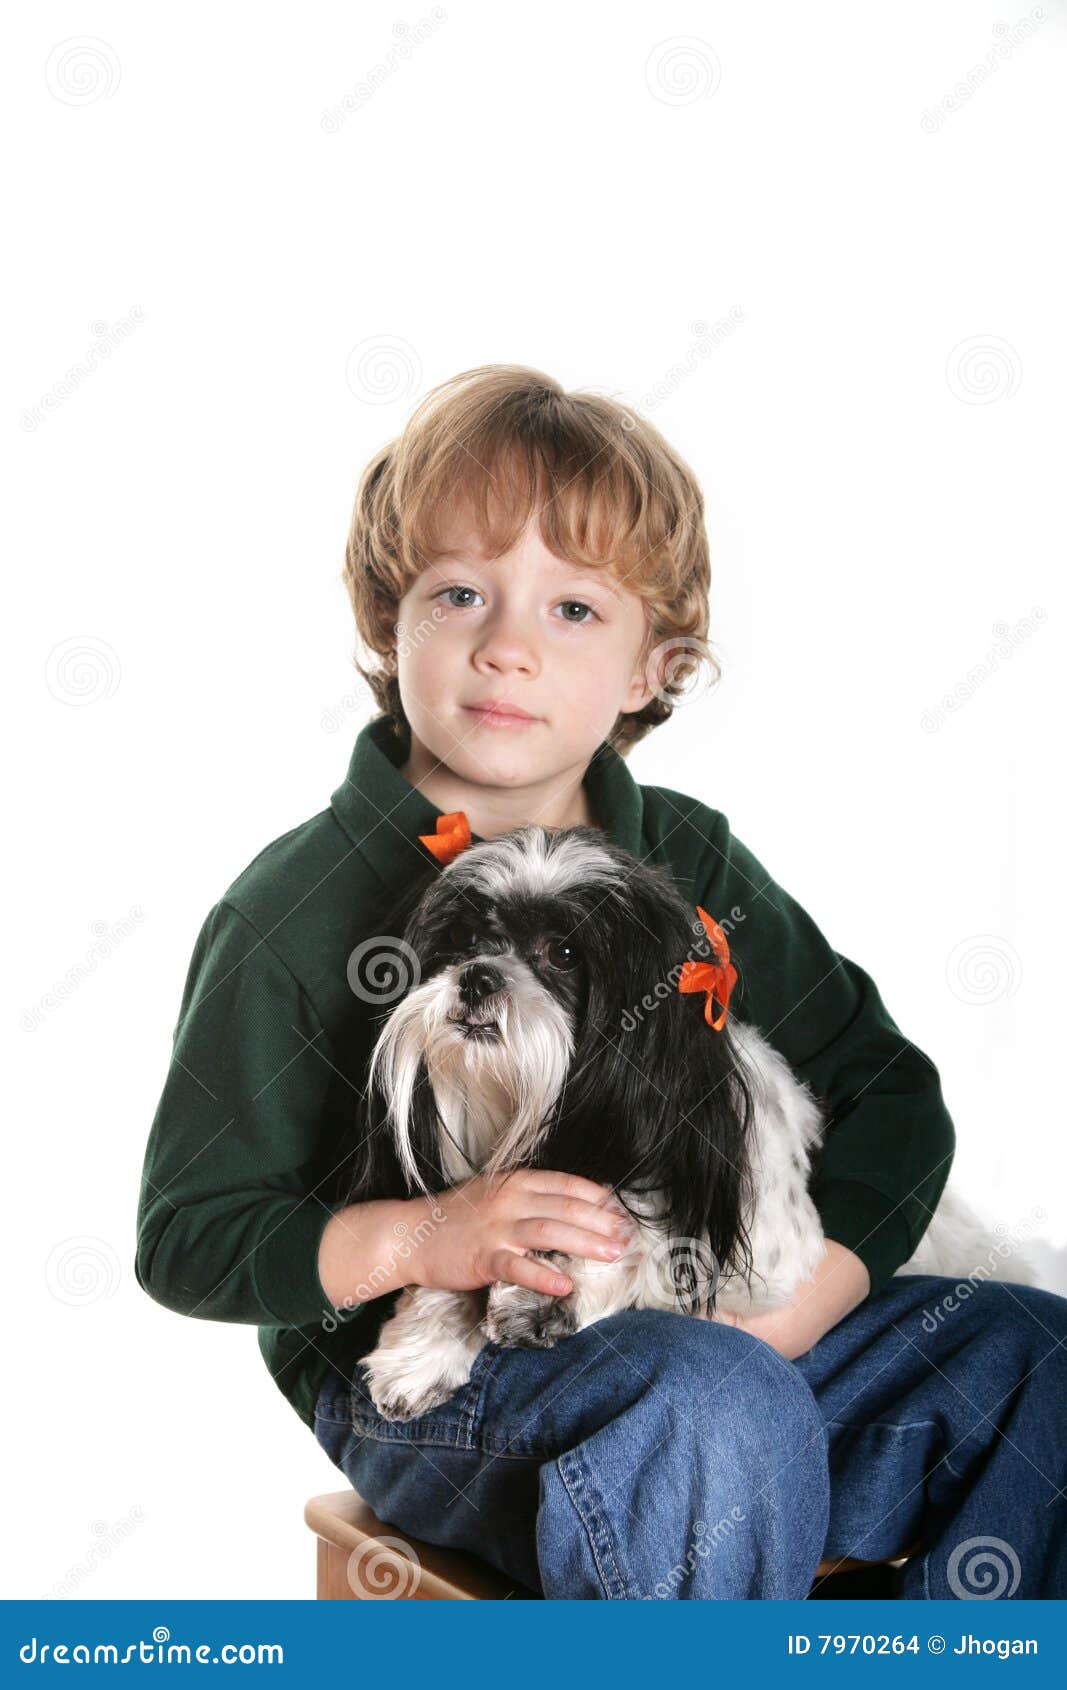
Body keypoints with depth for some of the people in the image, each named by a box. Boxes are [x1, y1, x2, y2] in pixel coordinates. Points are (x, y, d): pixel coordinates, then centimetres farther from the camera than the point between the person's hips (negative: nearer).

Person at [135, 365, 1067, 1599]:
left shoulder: (687, 861, 3)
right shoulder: (297, 913, -9)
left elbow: (887, 1089, 6)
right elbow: (183, 1238, -6)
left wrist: (804, 1298, -11)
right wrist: (414, 1240, -22)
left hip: (705, 1334, 5)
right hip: (423, 1382, -5)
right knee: (719, 1414, -34)